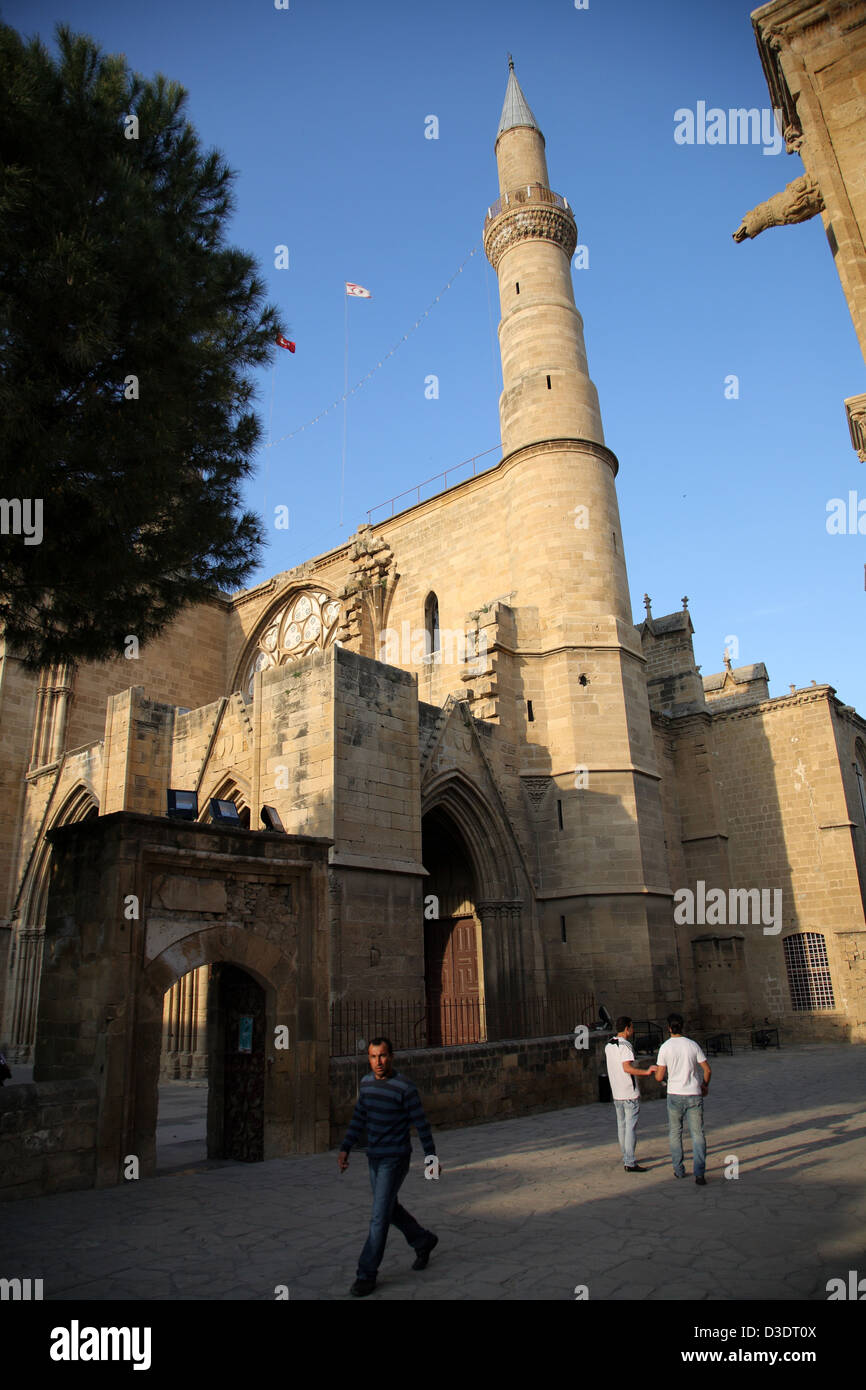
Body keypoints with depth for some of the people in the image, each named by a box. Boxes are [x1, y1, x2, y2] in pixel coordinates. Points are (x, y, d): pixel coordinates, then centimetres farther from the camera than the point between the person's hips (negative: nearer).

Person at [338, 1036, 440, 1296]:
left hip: (396, 1159, -7)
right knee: (389, 1208, 19)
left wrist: (432, 1157, -7)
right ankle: (423, 1241, 40)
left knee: (380, 1215, -6)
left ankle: (366, 1274, 6)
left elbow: (421, 1124, -12)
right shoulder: (367, 1083, 1)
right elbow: (359, 1119, 9)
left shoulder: (405, 1087, -18)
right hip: (374, 1158, 7)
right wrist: (345, 1148, 1)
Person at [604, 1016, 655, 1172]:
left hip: (616, 1093, 8)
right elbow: (627, 1067, -26)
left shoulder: (608, 1046, 11)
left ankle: (626, 1158, 25)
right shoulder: (625, 1045, -16)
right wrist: (646, 1072, -20)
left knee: (621, 1126, 16)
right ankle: (630, 1163, -4)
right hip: (630, 1094, -8)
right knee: (630, 1127, -4)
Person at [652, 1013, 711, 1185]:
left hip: (675, 1095, -1)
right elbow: (707, 1069, 0)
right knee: (697, 1134, 4)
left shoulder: (665, 1048, -7)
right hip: (694, 1094, 1)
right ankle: (699, 1173, -4)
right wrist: (705, 1085, 18)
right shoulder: (692, 1045, -2)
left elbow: (660, 1077, -6)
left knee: (675, 1133, 15)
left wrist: (655, 1070, 17)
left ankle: (679, 1170, 20)